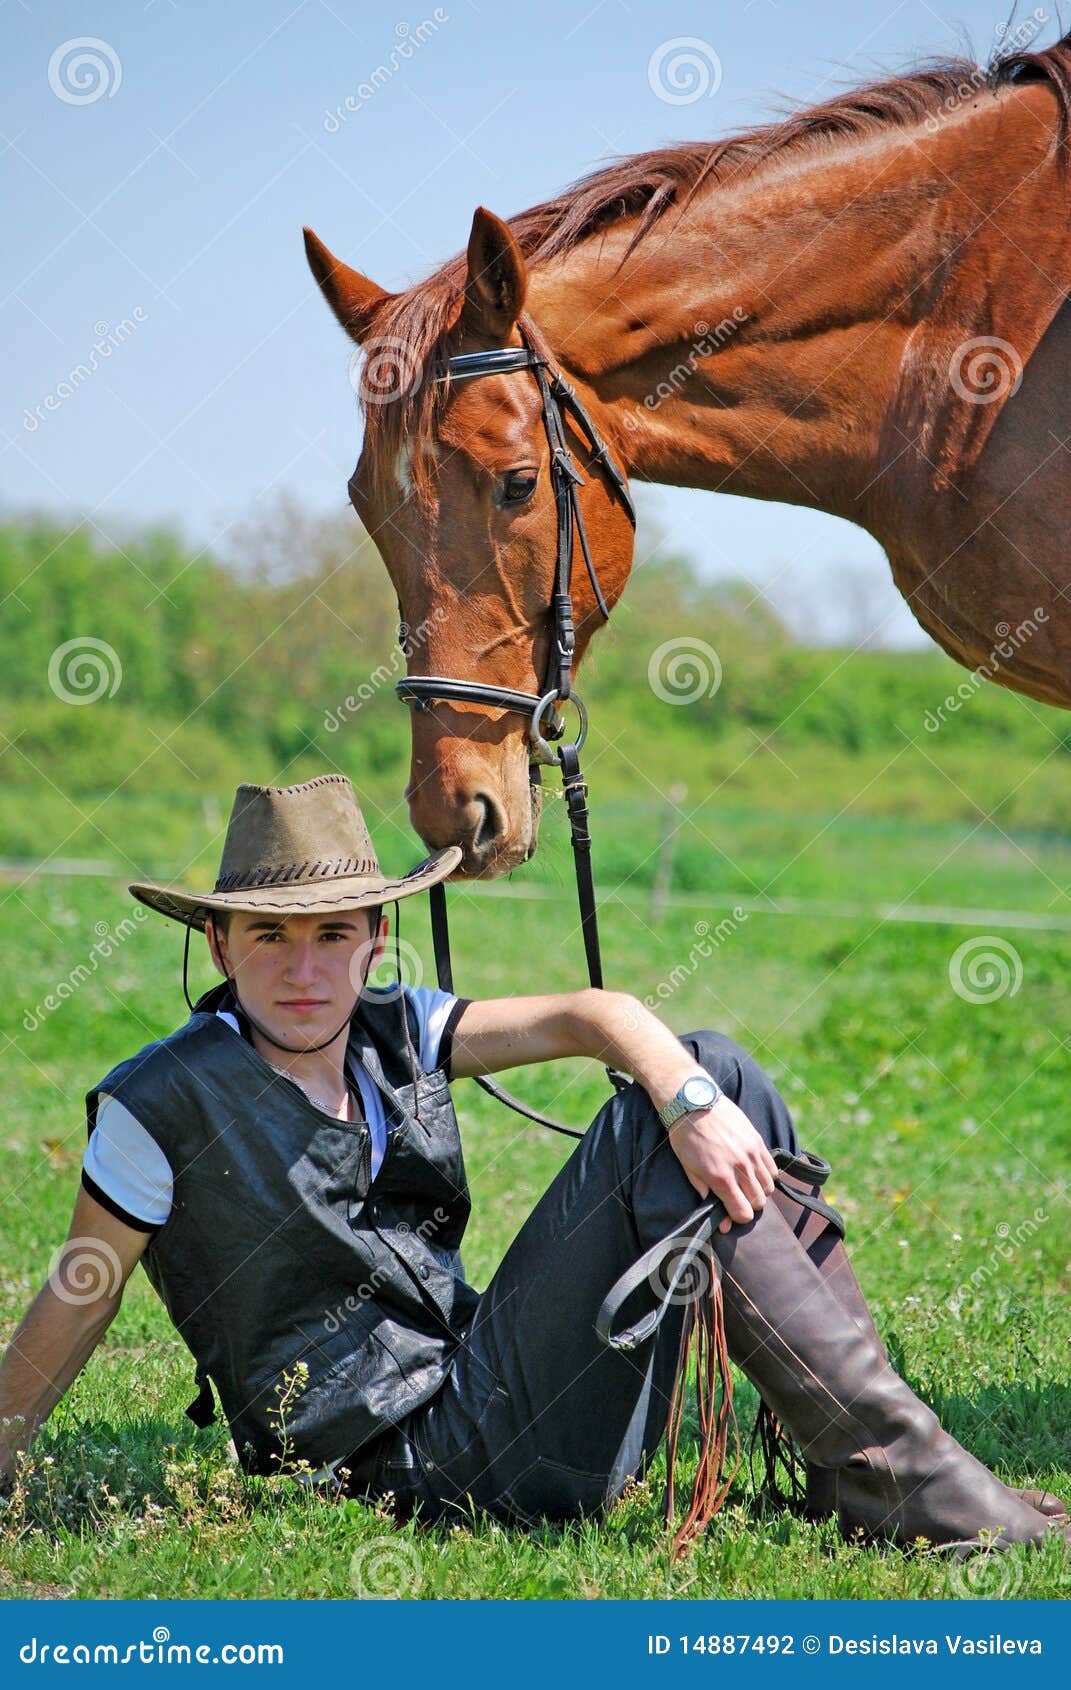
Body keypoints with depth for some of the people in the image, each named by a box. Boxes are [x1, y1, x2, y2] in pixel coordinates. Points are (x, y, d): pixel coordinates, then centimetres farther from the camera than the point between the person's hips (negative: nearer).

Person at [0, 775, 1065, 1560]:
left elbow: (584, 1017, -1)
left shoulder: (395, 1034, 9)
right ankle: (902, 1485, -17)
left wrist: (691, 1099, -21)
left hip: (489, 1391, 8)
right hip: (427, 1468, -7)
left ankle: (852, 1469, -3)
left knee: (712, 1074, 1)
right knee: (658, 1155, -18)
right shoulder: (162, 1107, -9)